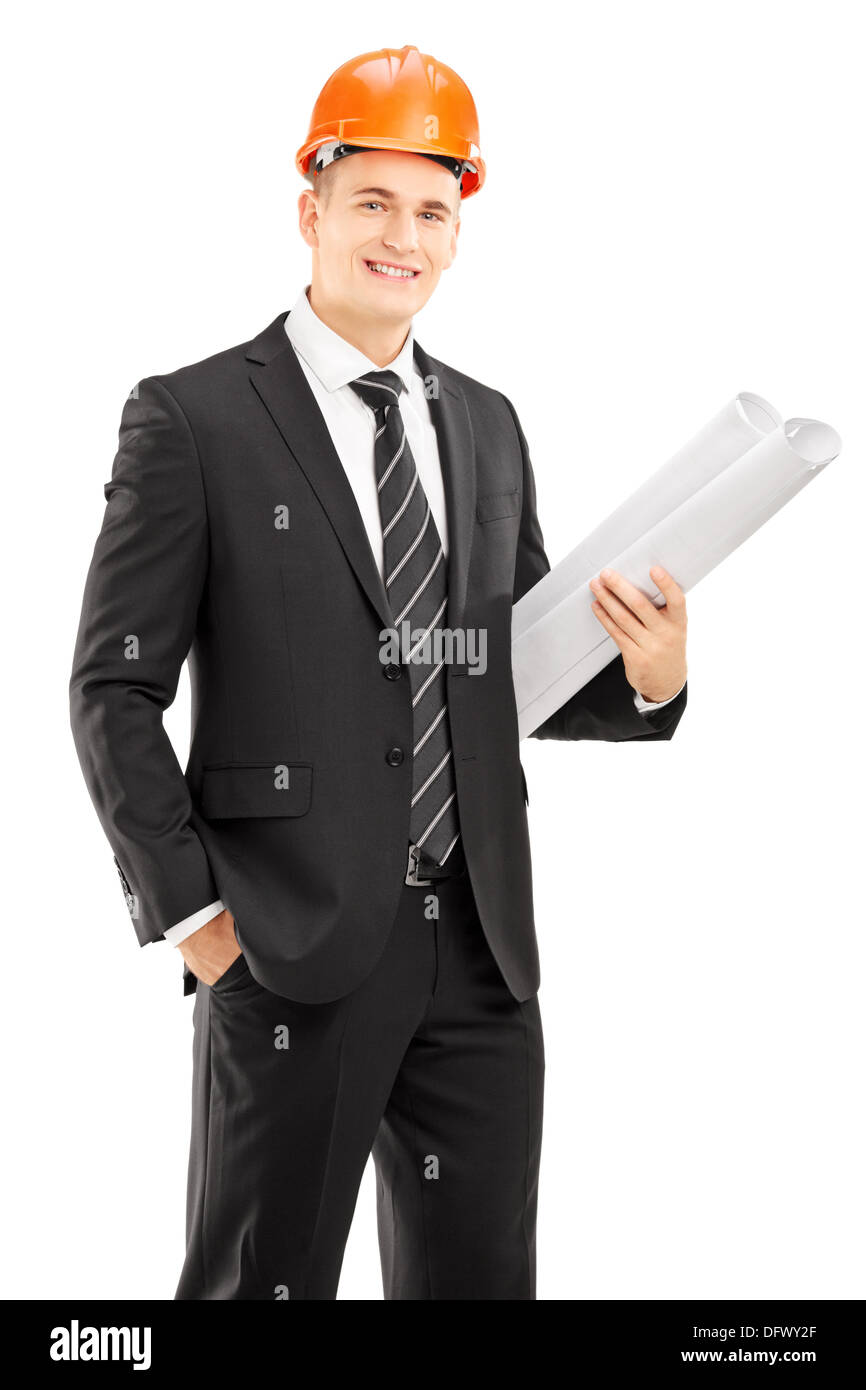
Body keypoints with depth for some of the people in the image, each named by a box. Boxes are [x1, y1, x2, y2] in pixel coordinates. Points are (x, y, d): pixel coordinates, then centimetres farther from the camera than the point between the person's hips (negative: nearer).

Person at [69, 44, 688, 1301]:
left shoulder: (486, 426, 13)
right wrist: (189, 911, -10)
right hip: (291, 955, -5)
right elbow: (114, 690, -5)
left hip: (479, 957, 5)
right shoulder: (193, 420, -4)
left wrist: (644, 681, -3)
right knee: (261, 1280, 7)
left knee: (480, 1278, 14)